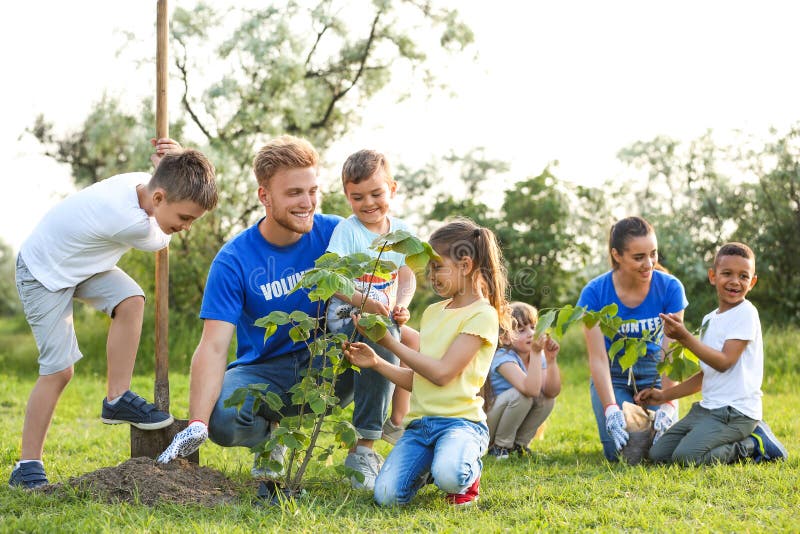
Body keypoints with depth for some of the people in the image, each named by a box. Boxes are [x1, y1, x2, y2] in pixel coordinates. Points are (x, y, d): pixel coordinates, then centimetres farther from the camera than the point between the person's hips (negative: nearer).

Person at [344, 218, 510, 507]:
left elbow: (441, 373, -14)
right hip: (419, 422, 6)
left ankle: (470, 473, 1)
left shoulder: (482, 315, -6)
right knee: (386, 495, -16)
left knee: (449, 476, -37)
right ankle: (427, 467, 16)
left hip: (460, 419, -6)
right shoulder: (432, 312, 18)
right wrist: (376, 363, 3)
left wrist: (390, 341, -9)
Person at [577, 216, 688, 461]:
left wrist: (668, 405, -28)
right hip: (612, 375, 0)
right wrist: (611, 409, -30)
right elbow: (597, 358, -19)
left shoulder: (670, 288, -15)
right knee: (621, 452, -16)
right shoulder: (594, 293, -17)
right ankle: (616, 420, 19)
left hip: (654, 374, 1)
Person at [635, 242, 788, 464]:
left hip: (736, 411, -9)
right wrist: (664, 395, 15)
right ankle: (744, 437, 8)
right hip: (708, 408, 9)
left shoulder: (746, 313, -8)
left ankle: (754, 445, -3)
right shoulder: (710, 320, 16)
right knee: (658, 454, 2)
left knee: (685, 456, -26)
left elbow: (724, 362, -17)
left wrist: (684, 337, -23)